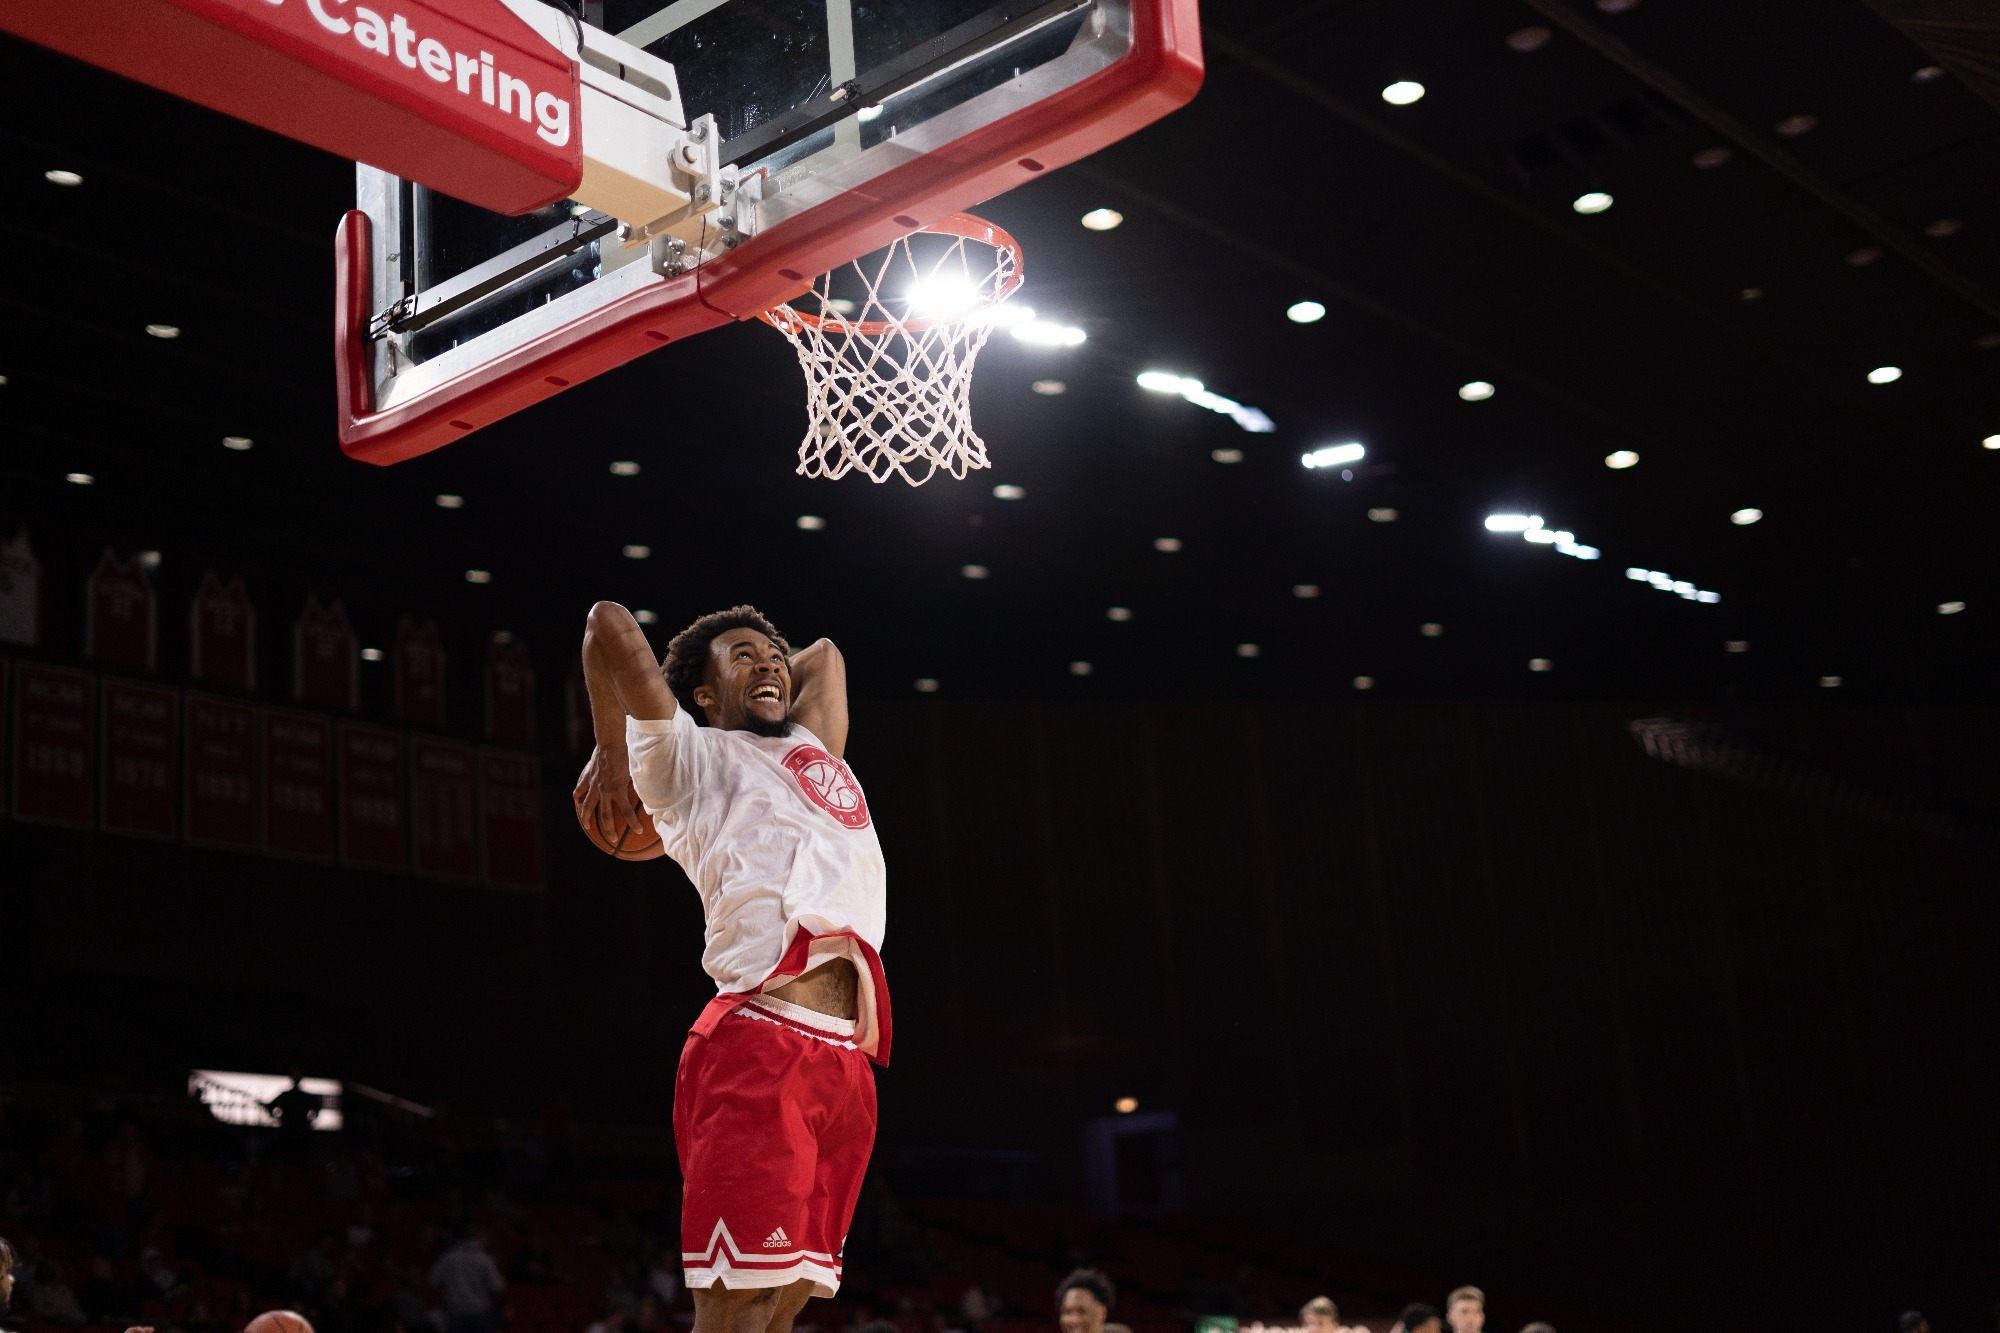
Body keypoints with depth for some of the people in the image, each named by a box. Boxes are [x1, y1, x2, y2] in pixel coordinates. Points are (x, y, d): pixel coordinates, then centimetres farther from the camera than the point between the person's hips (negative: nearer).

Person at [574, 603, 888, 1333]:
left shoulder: (814, 751, 30)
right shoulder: (691, 757, 11)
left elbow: (823, 655, 47)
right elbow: (609, 621, 3)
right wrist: (611, 754, 11)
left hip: (845, 1061, 7)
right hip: (760, 1046, -7)